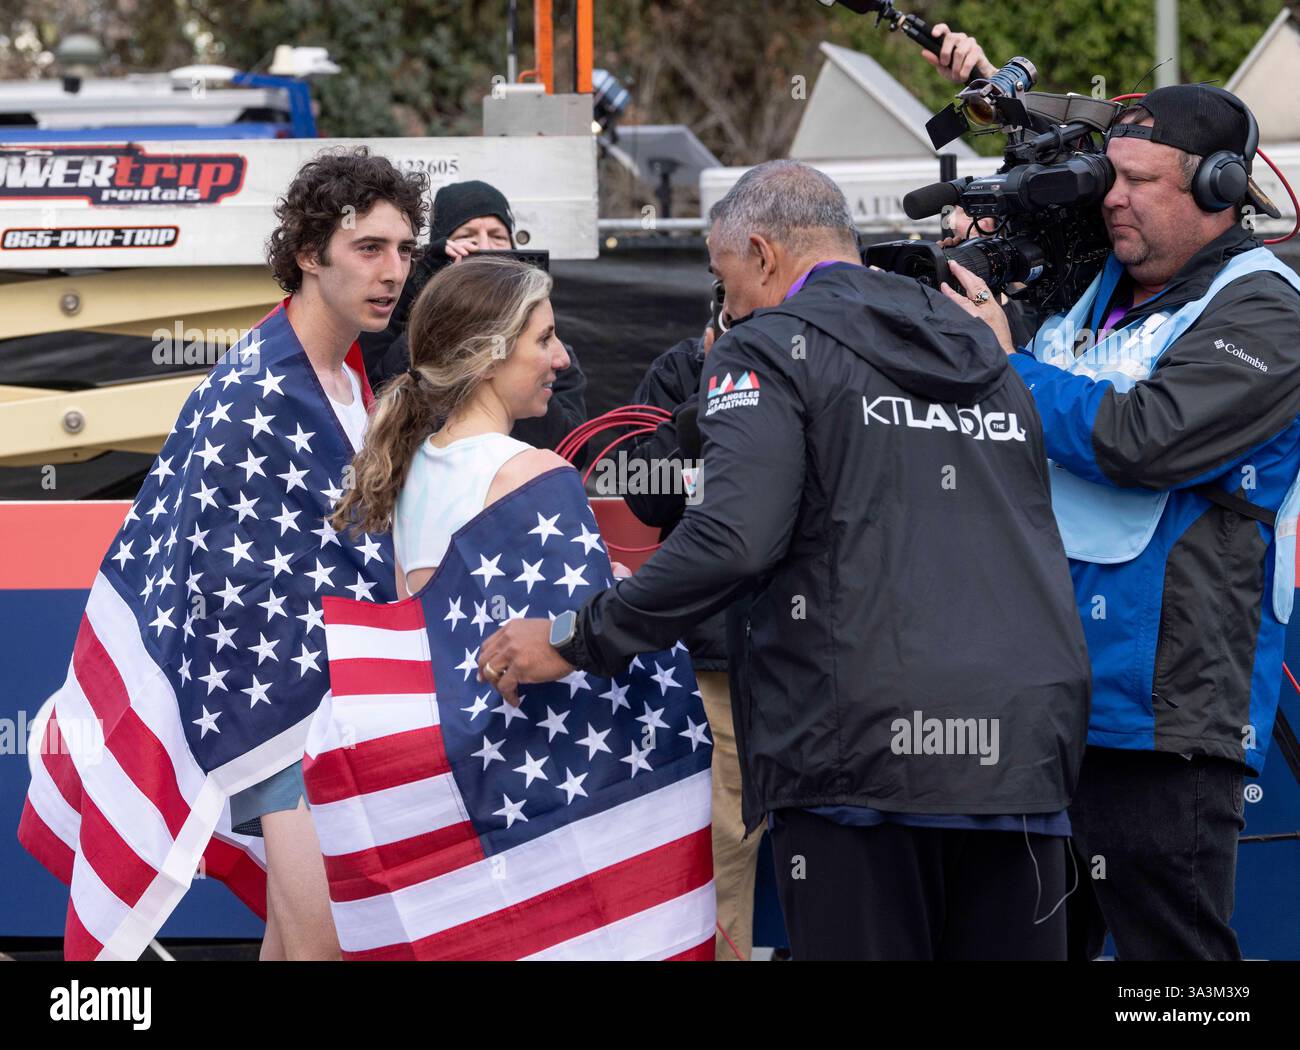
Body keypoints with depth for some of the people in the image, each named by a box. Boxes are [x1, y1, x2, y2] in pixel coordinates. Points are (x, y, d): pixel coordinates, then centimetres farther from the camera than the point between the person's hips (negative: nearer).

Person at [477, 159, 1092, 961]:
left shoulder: (772, 349, 1)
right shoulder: (989, 360, 23)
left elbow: (735, 539, -13)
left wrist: (577, 641, -6)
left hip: (865, 748, -6)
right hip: (1025, 753, 6)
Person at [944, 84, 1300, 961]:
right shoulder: (1095, 288, 17)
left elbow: (1141, 438, -21)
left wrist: (1005, 365, -9)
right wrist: (975, 269, 10)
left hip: (1161, 714, -8)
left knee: (1168, 942, -6)